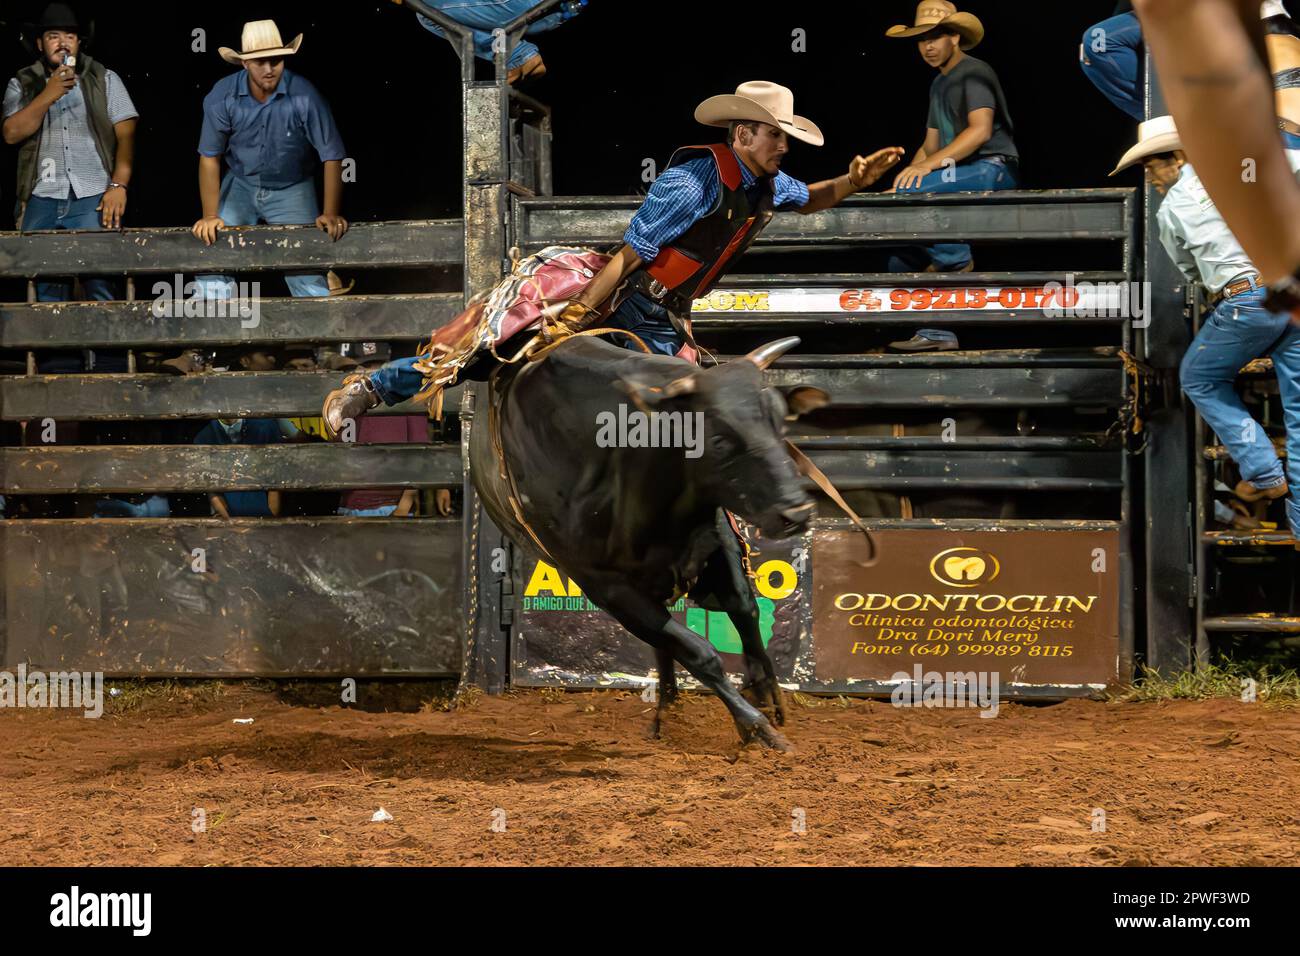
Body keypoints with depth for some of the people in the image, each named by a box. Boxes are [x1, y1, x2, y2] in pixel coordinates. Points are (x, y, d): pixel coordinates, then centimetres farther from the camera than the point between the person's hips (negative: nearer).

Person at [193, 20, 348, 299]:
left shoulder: (304, 95, -24)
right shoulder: (222, 96, -19)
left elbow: (332, 157, -18)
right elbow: (209, 158, -11)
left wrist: (331, 214, -24)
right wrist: (210, 216, -17)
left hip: (291, 190, -2)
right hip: (240, 185, 2)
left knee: (308, 280, -10)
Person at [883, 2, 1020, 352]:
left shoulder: (974, 73, -6)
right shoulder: (939, 84, 21)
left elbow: (980, 130, -20)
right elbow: (930, 145, 21)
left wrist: (929, 164, -28)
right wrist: (909, 172, 1)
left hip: (993, 169, -9)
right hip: (961, 176, 9)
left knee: (909, 194, -31)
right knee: (902, 260, 0)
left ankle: (956, 260, -18)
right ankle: (936, 333, 4)